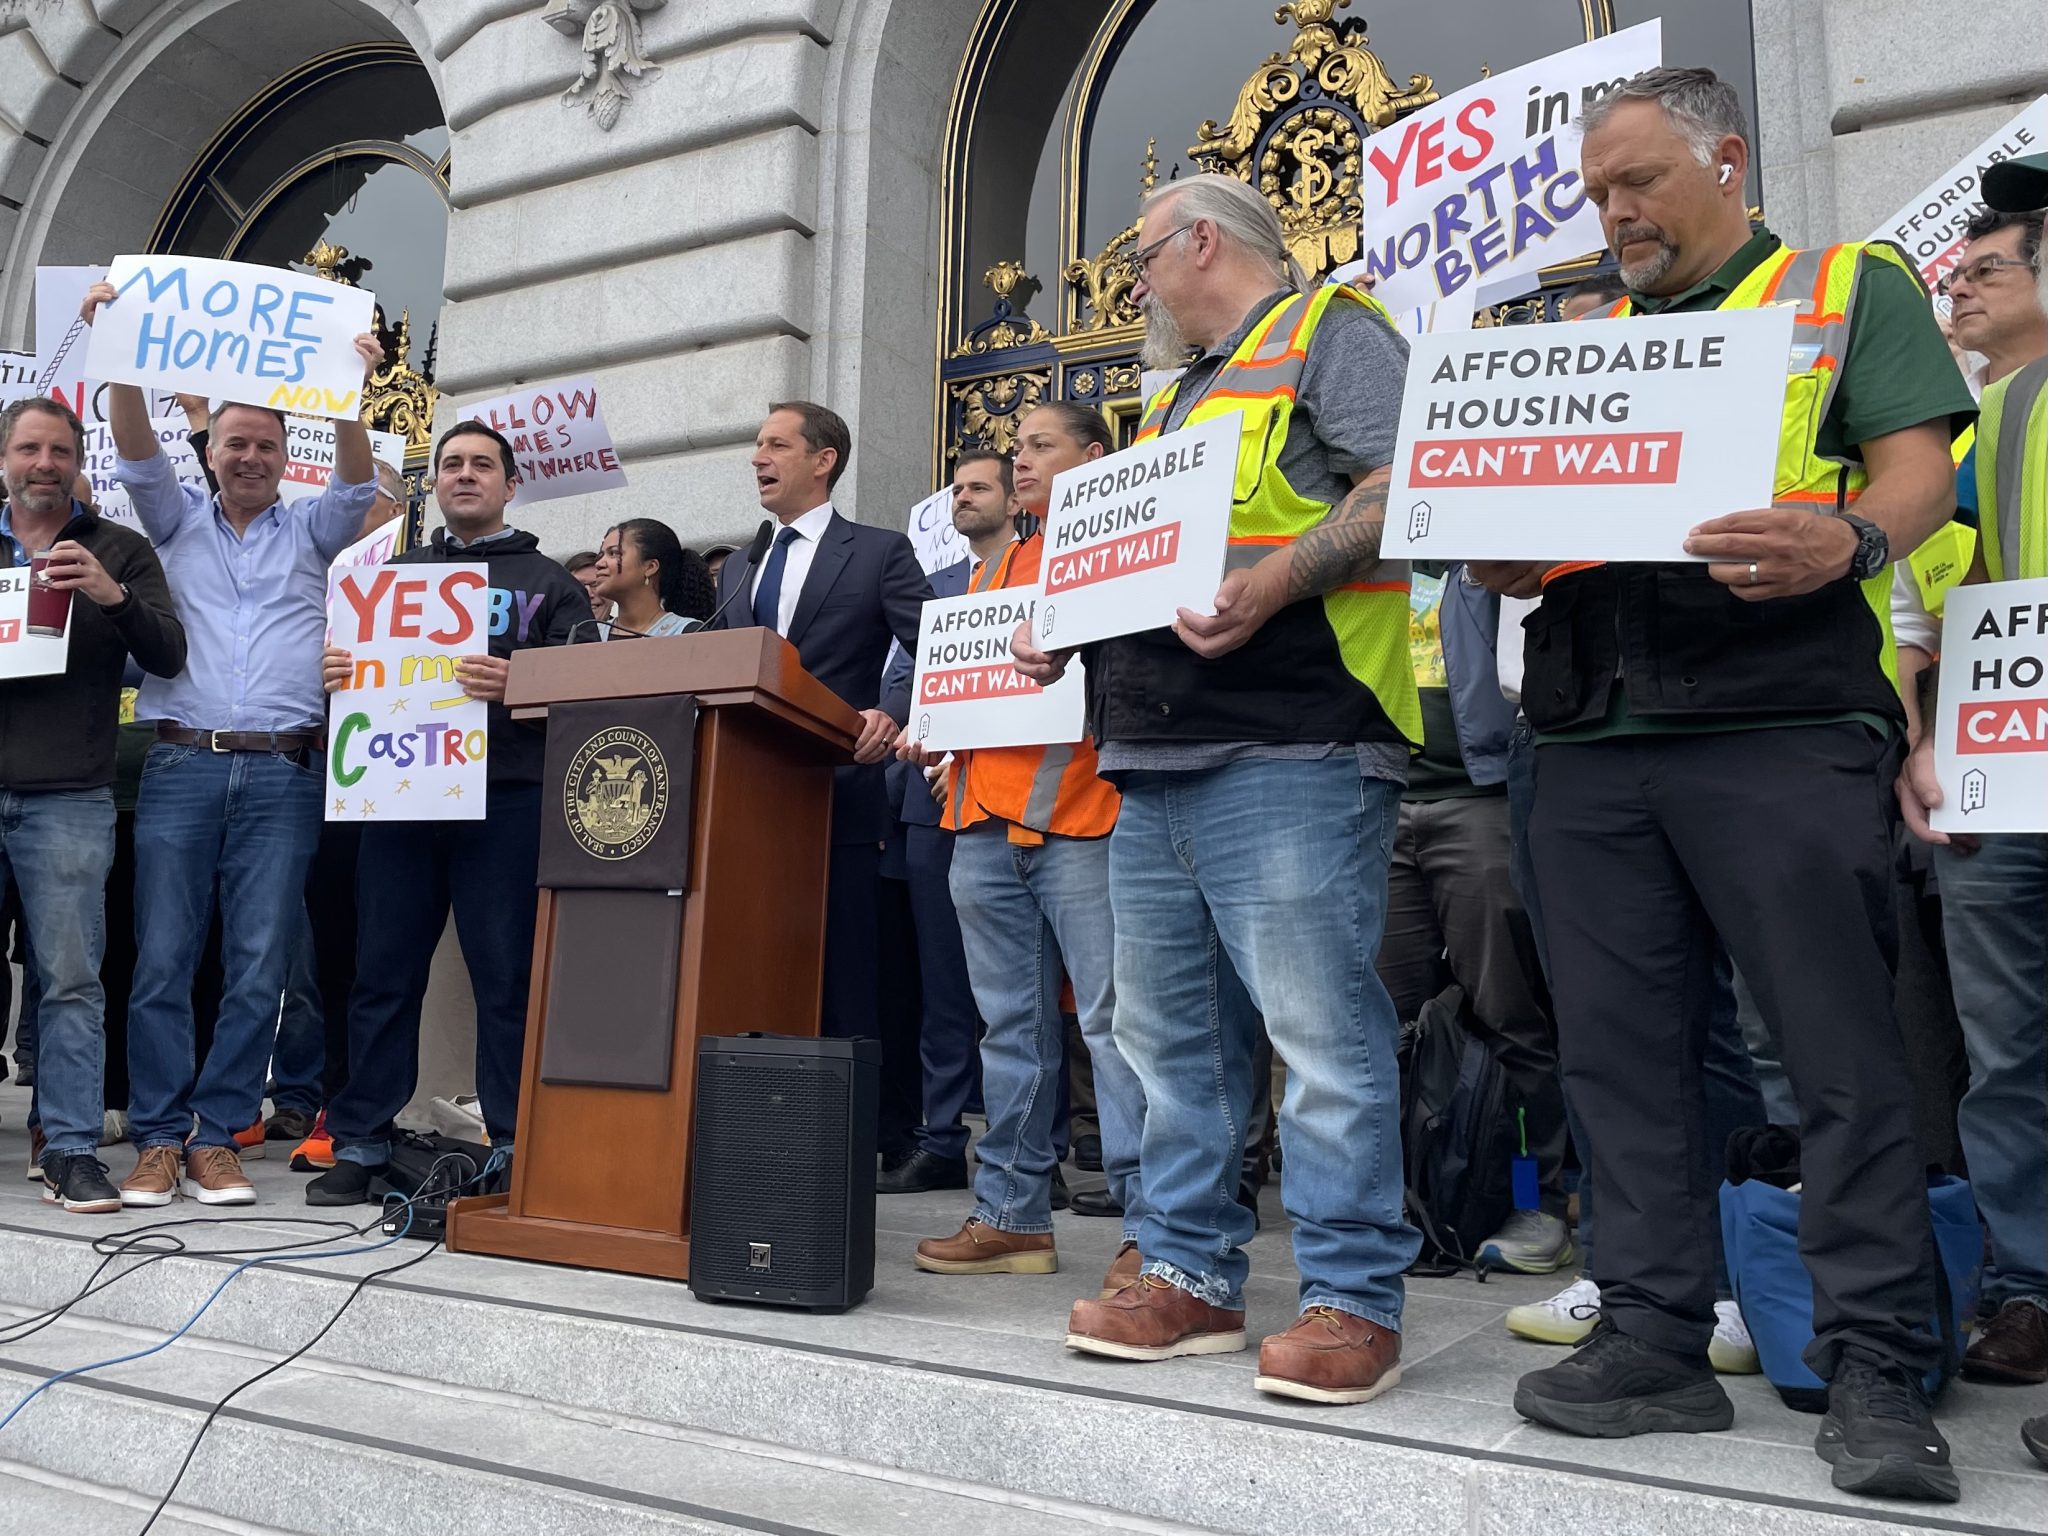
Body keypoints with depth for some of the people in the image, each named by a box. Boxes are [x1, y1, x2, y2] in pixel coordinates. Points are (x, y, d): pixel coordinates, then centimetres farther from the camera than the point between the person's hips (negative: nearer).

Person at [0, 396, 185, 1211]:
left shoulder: (119, 551, 9)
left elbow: (168, 657, 1)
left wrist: (114, 597, -17)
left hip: (67, 800, -2)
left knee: (71, 980, -4)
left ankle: (71, 1150, 1)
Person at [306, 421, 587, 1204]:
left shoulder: (549, 583, 11)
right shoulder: (393, 573, 22)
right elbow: (349, 662, 22)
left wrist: (514, 687, -19)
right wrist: (331, 672, -1)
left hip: (504, 799, -3)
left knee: (506, 977, -2)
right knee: (383, 972, 4)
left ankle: (514, 1148, 5)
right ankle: (360, 1143, 12)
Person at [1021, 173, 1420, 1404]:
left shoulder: (1330, 332, 3)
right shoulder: (1185, 392, 30)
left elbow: (1404, 487, -12)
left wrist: (1276, 581, -23)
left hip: (1289, 750, -9)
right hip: (1155, 753, 10)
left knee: (1320, 1026, -7)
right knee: (1171, 1035, 10)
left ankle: (1355, 1301, 3)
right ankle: (1192, 1278, 19)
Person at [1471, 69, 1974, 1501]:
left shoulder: (1851, 288, 12)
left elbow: (1918, 465, -1)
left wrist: (1844, 543, -23)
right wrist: (1501, 552, -3)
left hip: (1778, 725, -5)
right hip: (1595, 739, 5)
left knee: (1844, 1052, -4)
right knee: (1626, 1049, 5)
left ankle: (1877, 1367, 6)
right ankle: (1657, 1337, 14)